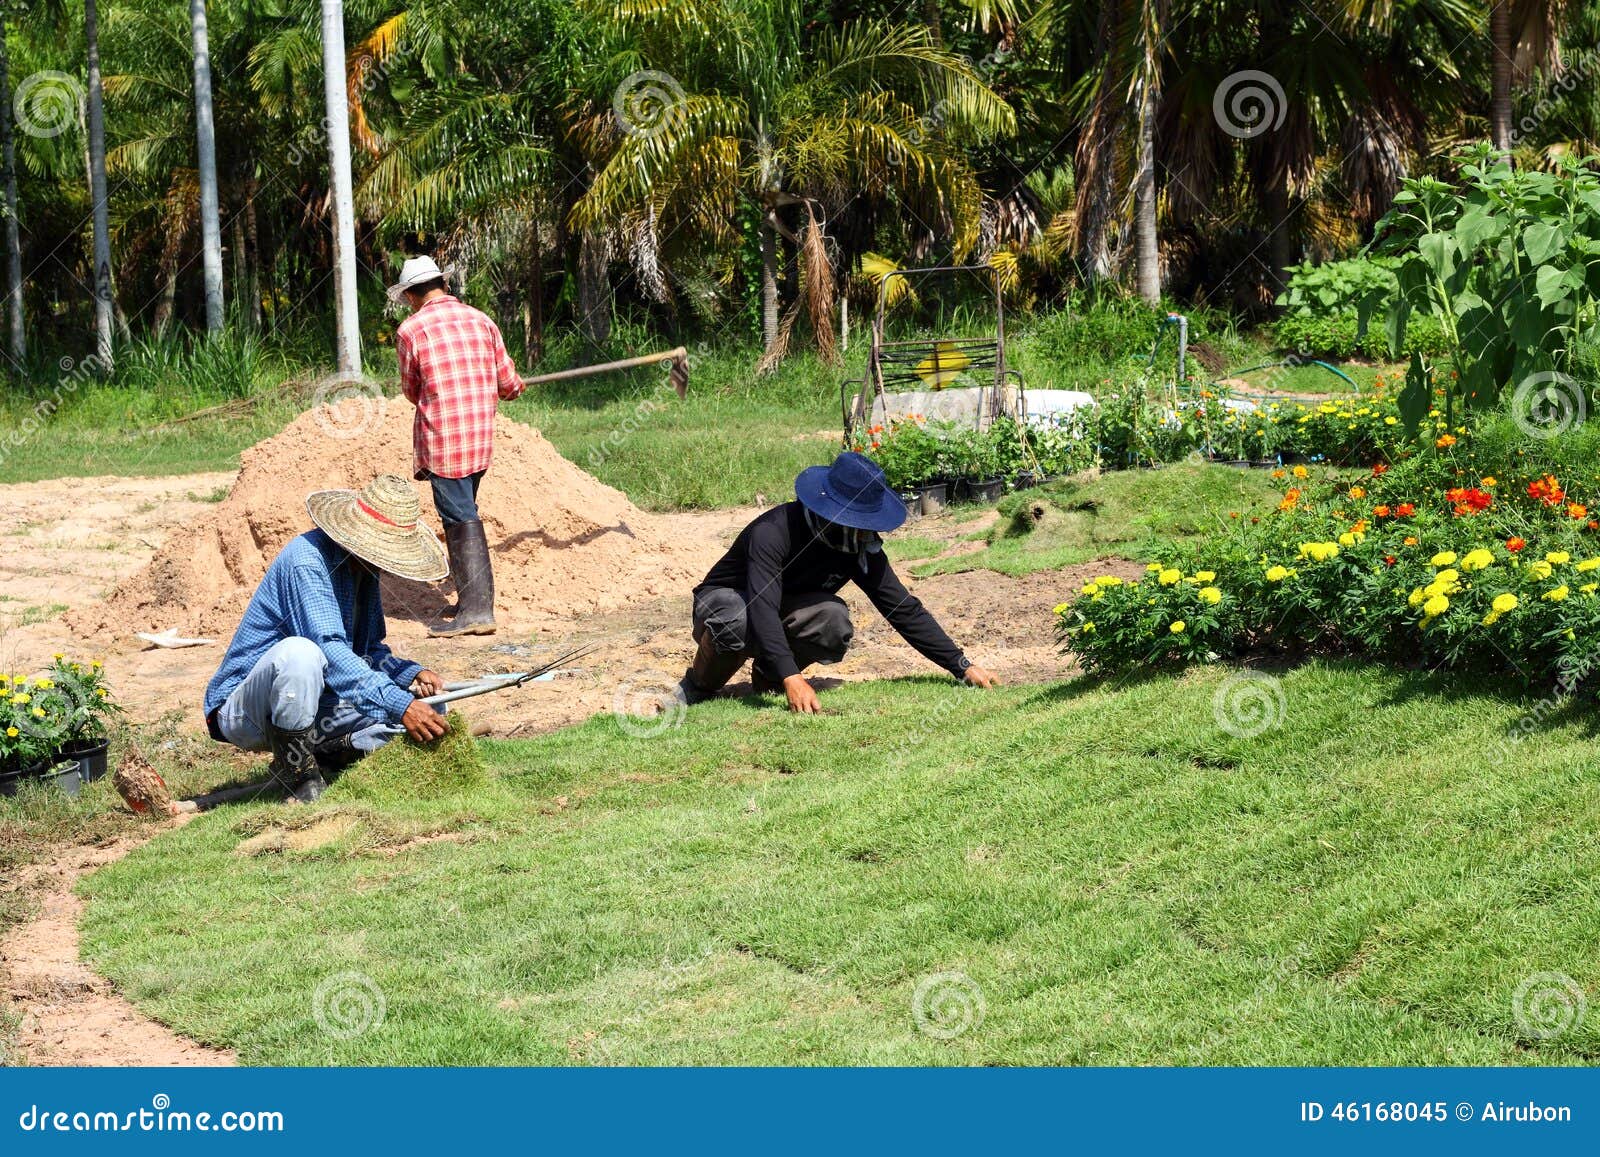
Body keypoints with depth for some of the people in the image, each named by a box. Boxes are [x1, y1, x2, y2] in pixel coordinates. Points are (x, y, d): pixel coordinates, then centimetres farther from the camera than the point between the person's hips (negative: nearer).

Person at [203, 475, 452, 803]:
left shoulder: (363, 567, 7)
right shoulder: (307, 560, -21)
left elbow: (369, 652, 16)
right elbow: (330, 651, -32)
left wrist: (412, 674, -6)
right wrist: (399, 705, -38)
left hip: (312, 704, 8)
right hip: (243, 711, -8)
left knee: (428, 711, -4)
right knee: (299, 652, -40)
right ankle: (296, 771, -21)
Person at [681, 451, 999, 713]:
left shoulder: (862, 547, -15)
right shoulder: (773, 532, -34)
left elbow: (905, 610, -11)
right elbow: (762, 610, -44)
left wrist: (962, 666, -17)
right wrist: (791, 678, -56)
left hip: (785, 611, 5)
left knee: (834, 619, -29)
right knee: (735, 623, -43)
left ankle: (768, 678, -3)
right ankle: (698, 687, -11)